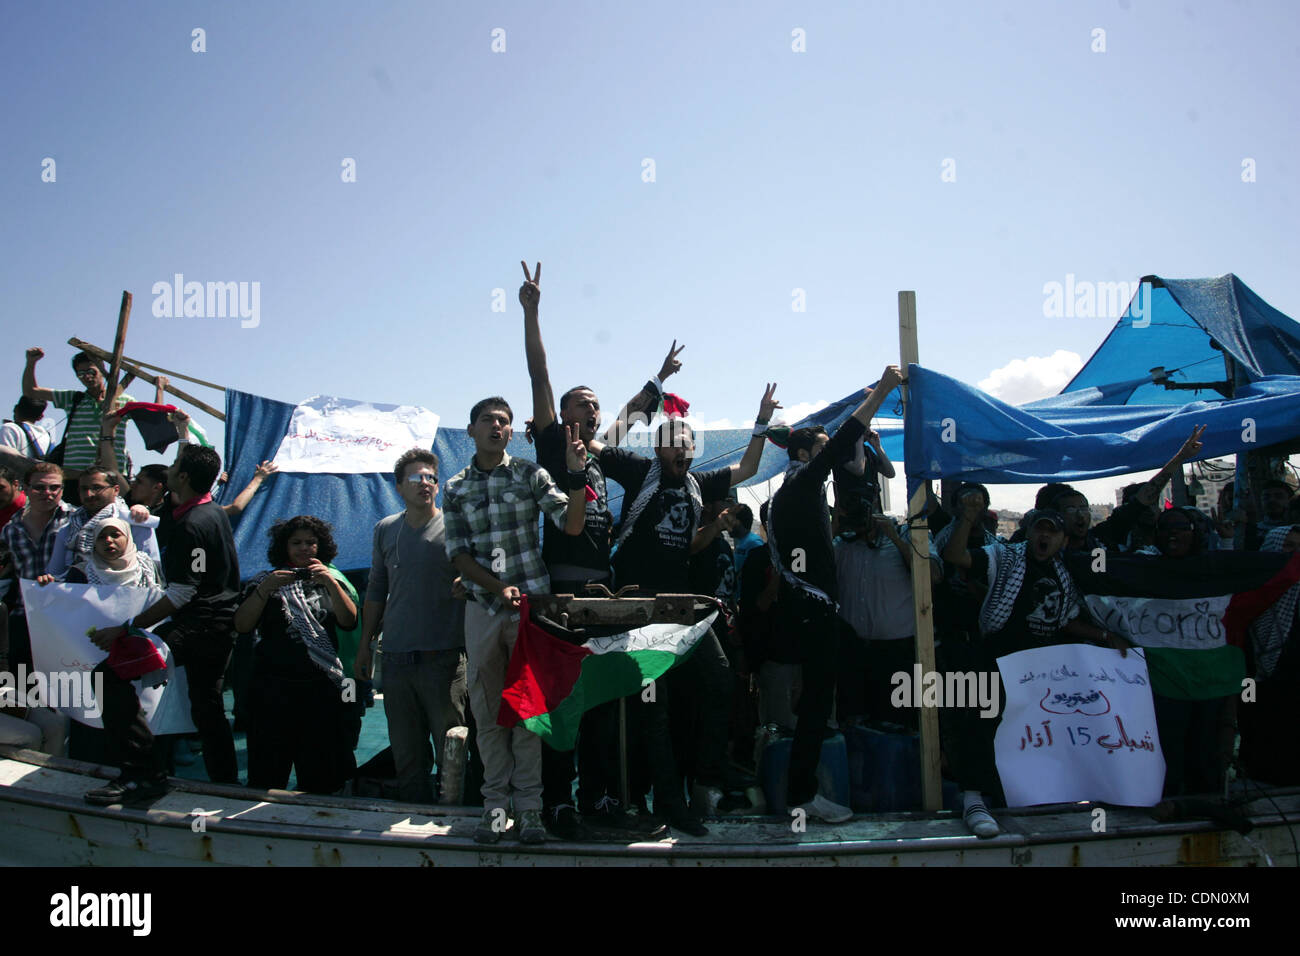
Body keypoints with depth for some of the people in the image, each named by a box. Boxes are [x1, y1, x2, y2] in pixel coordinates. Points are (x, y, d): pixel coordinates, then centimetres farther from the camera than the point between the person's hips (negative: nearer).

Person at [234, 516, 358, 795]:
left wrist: (331, 584, -15)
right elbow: (241, 626, 0)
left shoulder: (332, 580, 13)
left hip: (322, 686, 0)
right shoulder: (266, 581, 12)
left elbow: (349, 621, -3)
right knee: (268, 774, 2)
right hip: (273, 686, 0)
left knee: (321, 777, 2)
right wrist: (264, 590, -13)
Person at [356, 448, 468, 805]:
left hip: (444, 658, -4)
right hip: (396, 657, 4)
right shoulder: (385, 530, 13)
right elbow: (376, 591, 19)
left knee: (451, 752, -2)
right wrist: (364, 646, 18)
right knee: (406, 754, 11)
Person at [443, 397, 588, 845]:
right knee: (487, 708, 5)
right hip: (482, 607, 2)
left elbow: (572, 525, -4)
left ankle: (529, 804, 7)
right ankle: (495, 801, 14)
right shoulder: (456, 489, 9)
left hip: (531, 604, -2)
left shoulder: (530, 475, 4)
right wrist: (499, 587, -11)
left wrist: (577, 474, -18)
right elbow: (459, 554, 4)